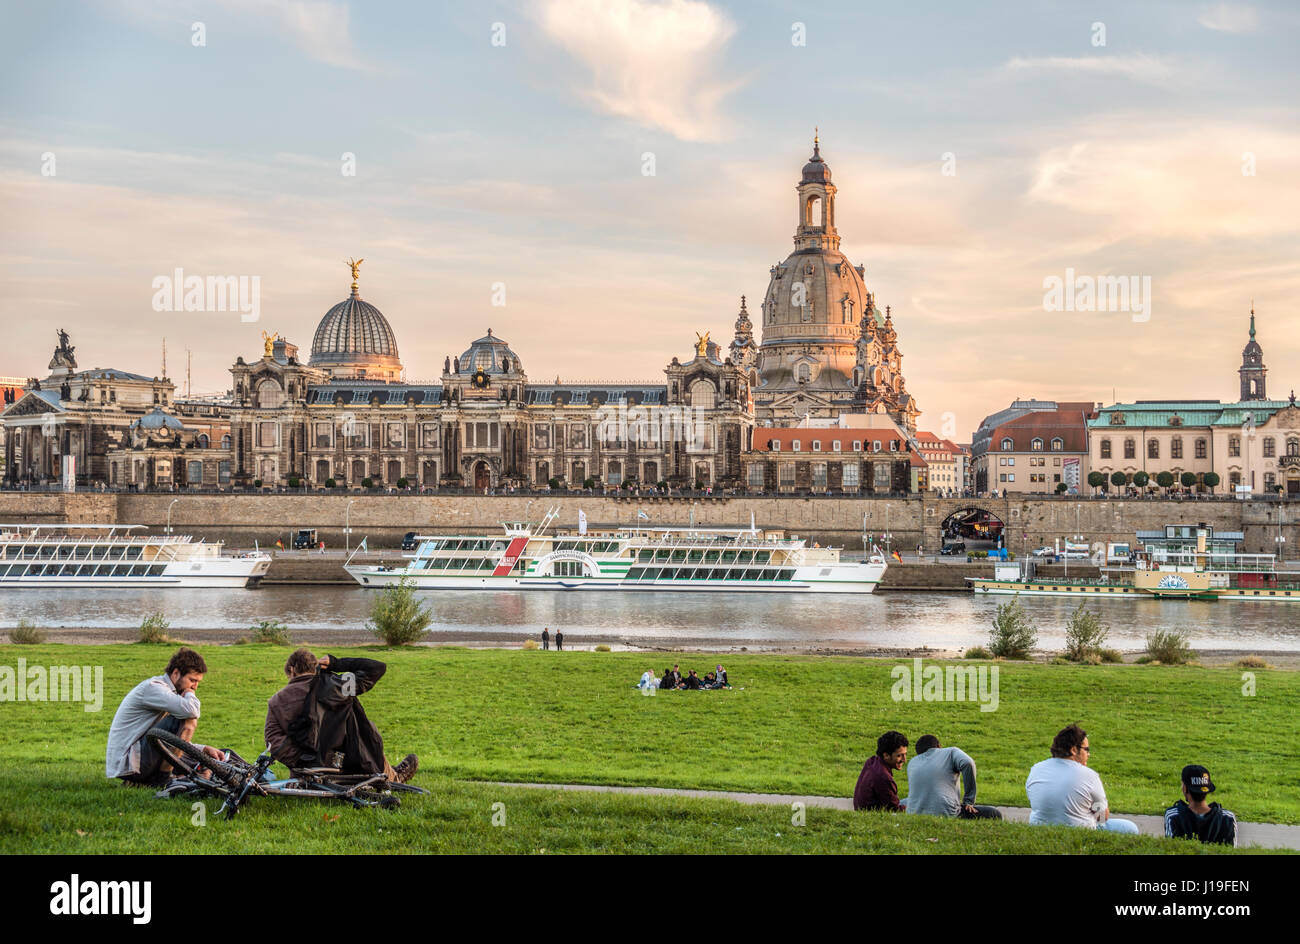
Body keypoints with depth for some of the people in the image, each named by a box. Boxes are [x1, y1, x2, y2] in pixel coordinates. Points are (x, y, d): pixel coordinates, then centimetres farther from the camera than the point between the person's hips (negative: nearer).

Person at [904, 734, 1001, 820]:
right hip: (946, 813, -6)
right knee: (995, 814, 6)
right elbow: (968, 763, -13)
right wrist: (968, 801, -7)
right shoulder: (951, 752, 8)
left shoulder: (912, 763, 20)